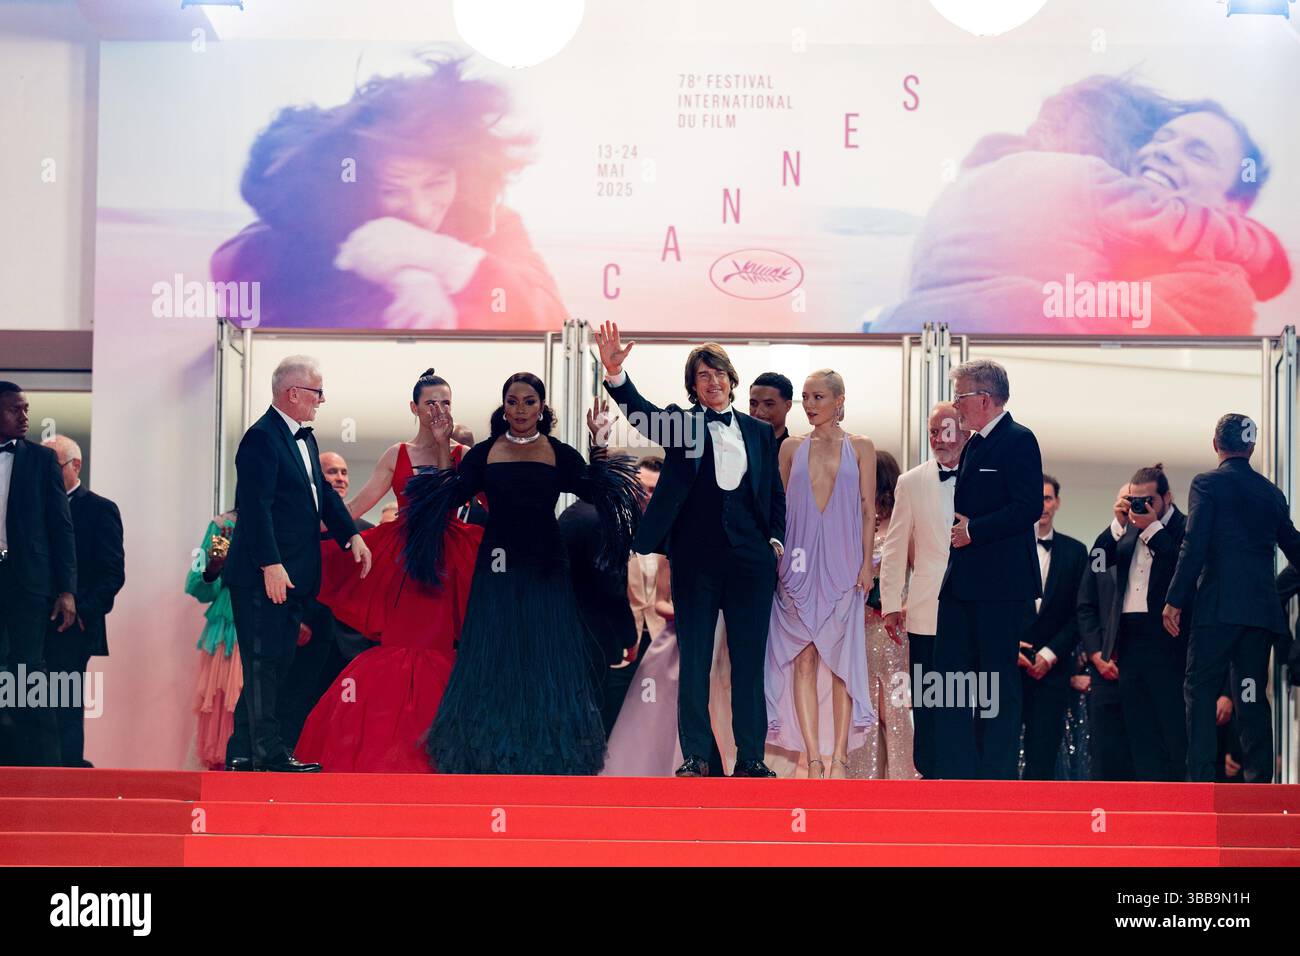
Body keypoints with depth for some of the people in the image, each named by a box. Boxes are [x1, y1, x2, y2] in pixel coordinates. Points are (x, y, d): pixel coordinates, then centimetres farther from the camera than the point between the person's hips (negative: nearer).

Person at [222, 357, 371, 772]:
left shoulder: (304, 437, 16)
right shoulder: (262, 438, -15)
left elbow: (323, 492, 23)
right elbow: (256, 506, -21)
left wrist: (351, 534, 11)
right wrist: (271, 565, -25)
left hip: (293, 576, 10)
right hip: (265, 576, -10)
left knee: (273, 665, 12)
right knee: (264, 664, -4)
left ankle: (242, 752, 18)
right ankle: (269, 752, 0)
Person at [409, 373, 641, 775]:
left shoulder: (559, 453, 4)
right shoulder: (484, 453, 5)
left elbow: (596, 492, -8)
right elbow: (450, 496, -5)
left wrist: (599, 443, -17)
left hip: (546, 567, 0)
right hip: (498, 567, 0)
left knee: (548, 658, 3)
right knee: (493, 657, 3)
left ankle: (547, 755, 14)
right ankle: (492, 753, 14)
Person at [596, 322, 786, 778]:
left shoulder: (759, 432, 13)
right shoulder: (681, 423, 6)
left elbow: (776, 493, 18)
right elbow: (639, 410, -13)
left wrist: (775, 539, 5)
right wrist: (615, 372, -30)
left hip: (750, 557, 2)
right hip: (695, 556, -2)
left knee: (749, 659, 4)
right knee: (694, 658, 1)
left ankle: (750, 757, 10)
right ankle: (695, 756, 8)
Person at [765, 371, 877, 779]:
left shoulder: (860, 448, 6)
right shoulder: (791, 448, 10)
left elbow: (868, 510, 4)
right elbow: (780, 507, 11)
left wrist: (866, 564, -4)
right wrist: (776, 558, 3)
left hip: (842, 565, -1)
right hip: (799, 565, 1)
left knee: (841, 660, -1)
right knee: (803, 661, -3)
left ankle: (839, 757, 1)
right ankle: (813, 758, -2)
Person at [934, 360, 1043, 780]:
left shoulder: (1018, 440, -9)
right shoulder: (973, 444, 18)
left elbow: (1029, 506, -18)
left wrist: (973, 531, -17)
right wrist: (959, 527, 9)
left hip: (1001, 585, -9)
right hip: (962, 581, 9)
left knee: (998, 681, -2)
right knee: (949, 674, 8)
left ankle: (997, 774, 5)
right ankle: (958, 773, 14)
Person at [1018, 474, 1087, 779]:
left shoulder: (1075, 551, 9)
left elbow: (1079, 613, 6)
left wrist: (1050, 654, -5)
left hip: (1052, 666, 1)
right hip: (1006, 663, -1)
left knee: (1043, 755, -1)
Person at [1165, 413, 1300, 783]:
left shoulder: (1207, 484, -2)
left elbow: (1194, 546, -10)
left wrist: (1175, 600, -8)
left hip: (1217, 607, -5)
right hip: (1262, 609, 5)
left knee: (1200, 693, -3)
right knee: (1252, 697, 7)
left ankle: (1200, 779, -11)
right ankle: (1258, 781, 4)